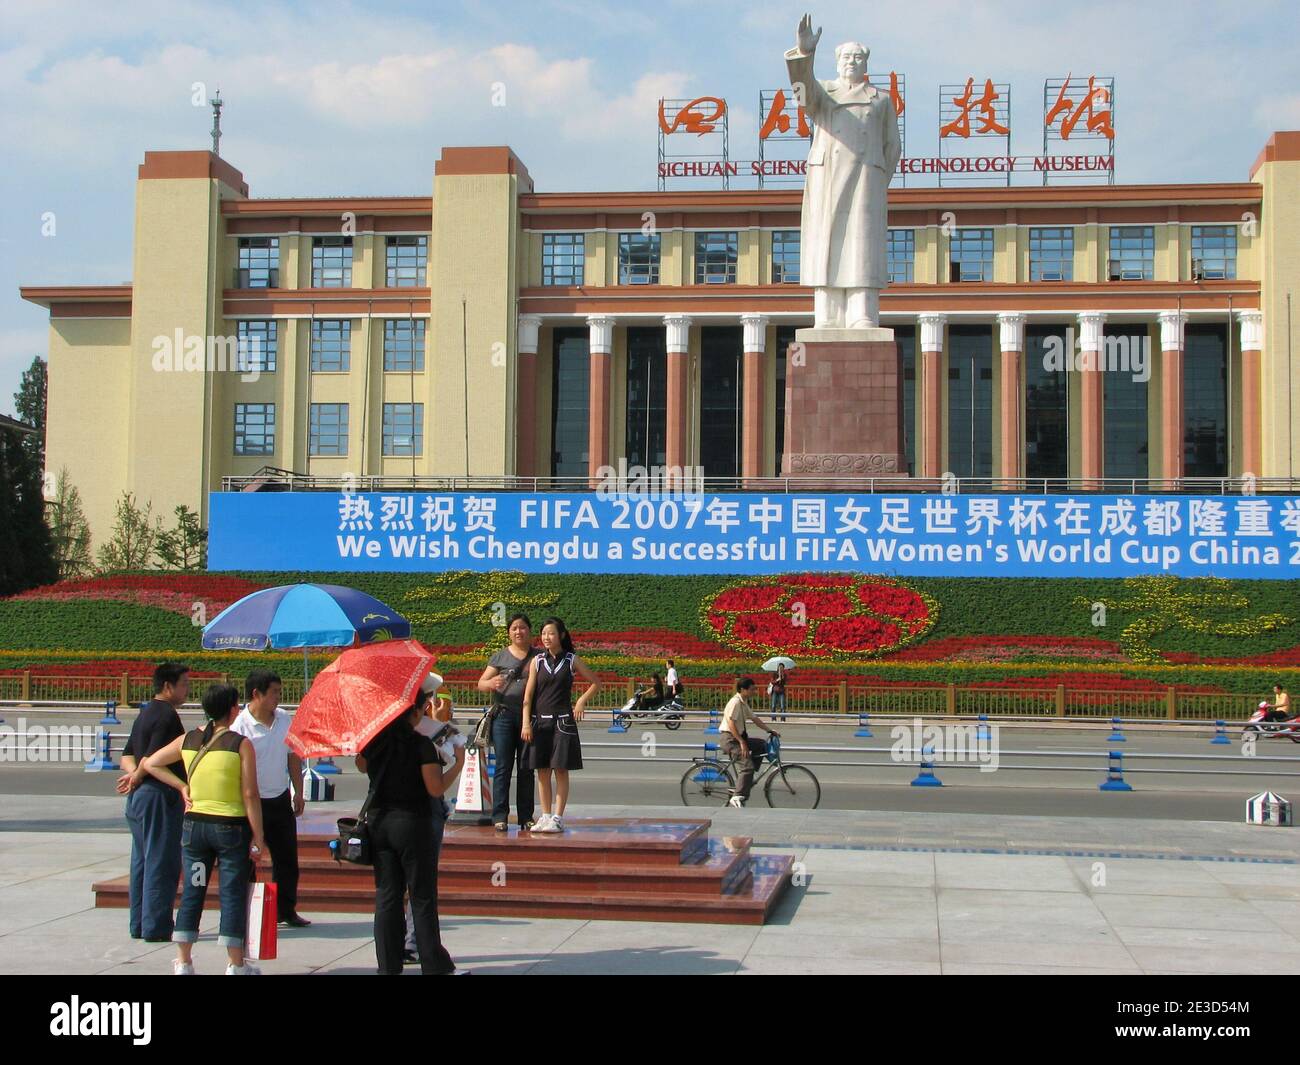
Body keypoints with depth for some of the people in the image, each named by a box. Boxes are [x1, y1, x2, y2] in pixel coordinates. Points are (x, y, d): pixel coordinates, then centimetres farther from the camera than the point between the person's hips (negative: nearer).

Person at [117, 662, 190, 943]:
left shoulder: (146, 713, 18)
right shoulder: (167, 715, -14)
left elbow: (127, 755, 17)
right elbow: (153, 758, -21)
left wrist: (134, 773, 0)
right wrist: (137, 778, -5)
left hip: (139, 795, 10)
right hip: (160, 794, -10)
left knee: (142, 861, 13)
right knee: (162, 863, -5)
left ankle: (139, 925, 18)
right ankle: (156, 928, -4)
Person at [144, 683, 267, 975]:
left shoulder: (187, 740, 3)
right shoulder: (241, 744, -11)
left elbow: (151, 763, 15)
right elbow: (250, 794, -12)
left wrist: (181, 786, 13)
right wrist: (257, 835, -7)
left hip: (195, 824, 4)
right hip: (231, 827, -4)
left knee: (192, 892, 12)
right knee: (233, 894, 3)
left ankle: (183, 962, 16)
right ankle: (236, 964, 7)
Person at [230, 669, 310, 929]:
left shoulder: (286, 720, 2)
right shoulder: (240, 726, -16)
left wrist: (298, 792, 12)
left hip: (281, 799, 6)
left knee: (287, 858, 14)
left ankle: (286, 910, 27)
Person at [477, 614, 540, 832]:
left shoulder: (539, 656, 11)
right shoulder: (500, 656, 10)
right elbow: (481, 683, 6)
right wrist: (492, 683, -17)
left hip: (530, 716, 1)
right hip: (504, 714, -1)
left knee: (526, 768, 4)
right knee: (503, 766, -4)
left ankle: (526, 818, 8)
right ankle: (500, 816, -4)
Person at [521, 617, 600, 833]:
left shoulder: (572, 661, 3)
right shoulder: (538, 661, 6)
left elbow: (595, 683, 11)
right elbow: (528, 694, 3)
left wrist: (582, 701, -4)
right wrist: (526, 723, -5)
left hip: (562, 722, -2)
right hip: (540, 721, 2)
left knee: (561, 770, -3)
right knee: (542, 771, 5)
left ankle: (558, 818, 0)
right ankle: (545, 816, 12)